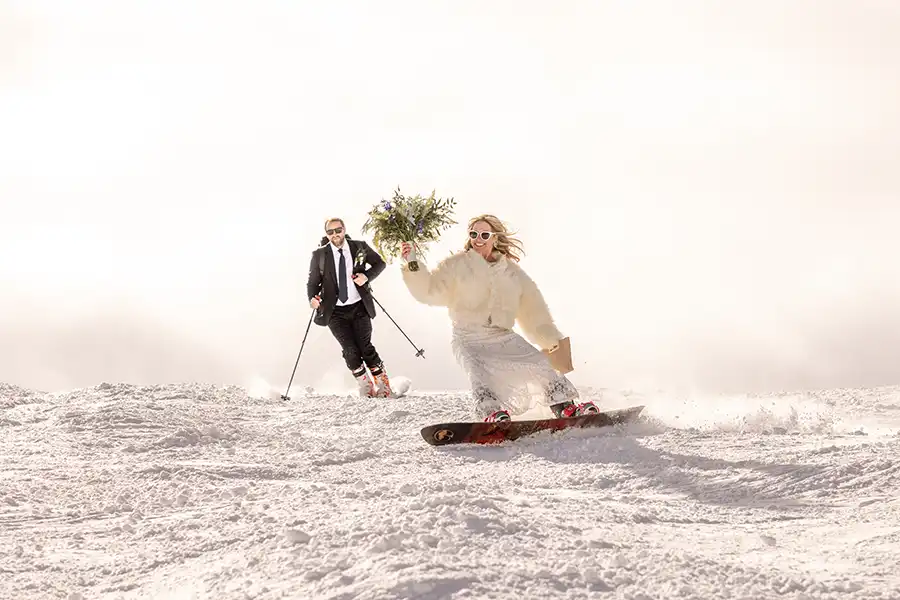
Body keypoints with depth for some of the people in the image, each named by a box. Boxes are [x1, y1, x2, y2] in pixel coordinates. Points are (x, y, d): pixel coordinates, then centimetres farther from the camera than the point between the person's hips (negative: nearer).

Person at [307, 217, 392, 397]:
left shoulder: (359, 247, 2)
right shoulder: (319, 255, 0)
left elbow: (379, 263, 13)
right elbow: (313, 281, 5)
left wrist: (367, 276, -6)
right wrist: (313, 298, -16)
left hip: (359, 307, 0)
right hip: (335, 312, 0)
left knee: (365, 347, -8)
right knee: (350, 350, -11)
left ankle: (383, 386, 7)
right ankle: (366, 388, 7)